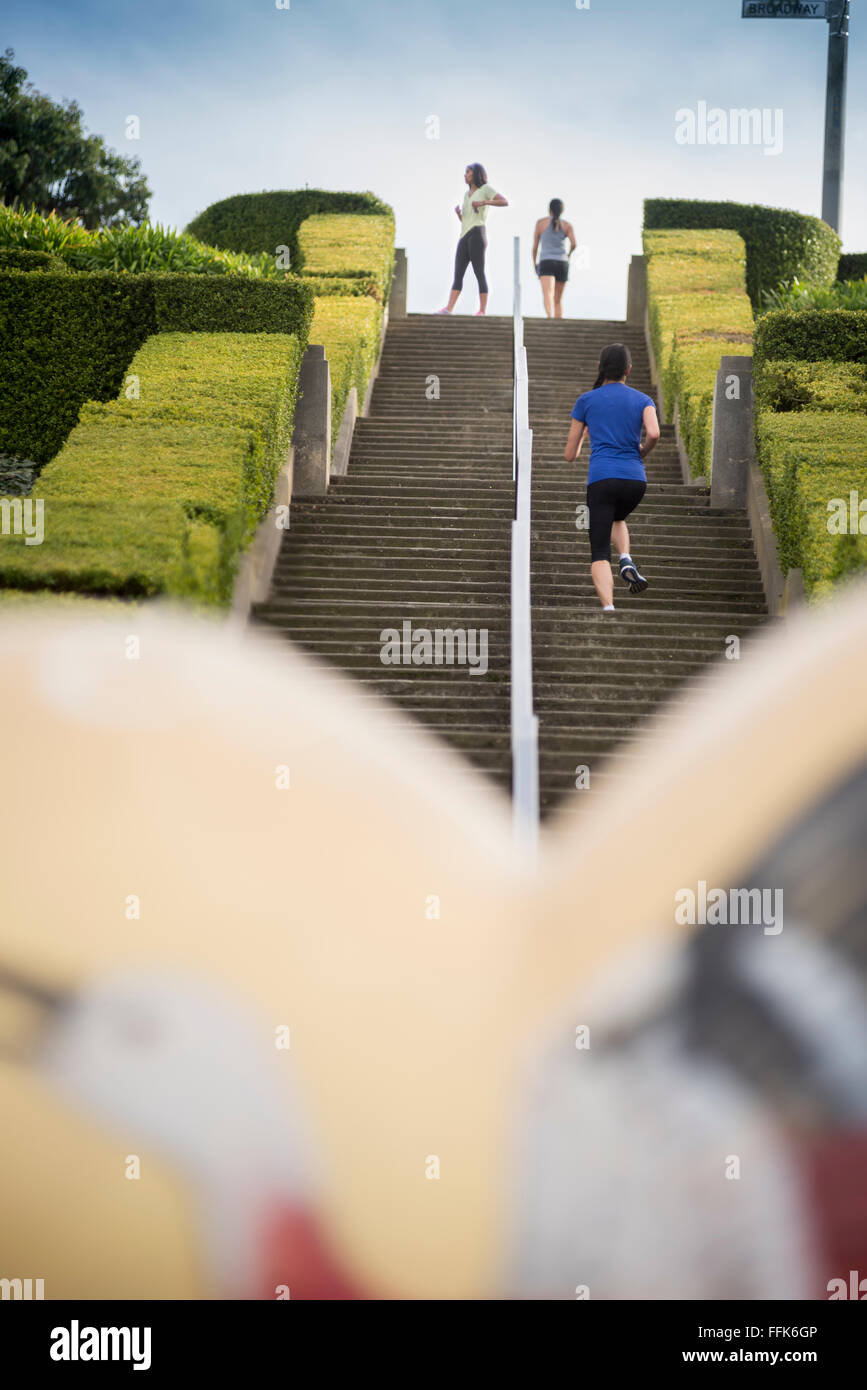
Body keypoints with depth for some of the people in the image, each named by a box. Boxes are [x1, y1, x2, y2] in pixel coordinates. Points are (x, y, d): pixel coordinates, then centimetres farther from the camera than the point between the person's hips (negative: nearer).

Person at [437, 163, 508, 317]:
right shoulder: (467, 194, 25)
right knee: (458, 274, -4)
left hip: (477, 233, -7)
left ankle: (482, 310, -11)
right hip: (464, 236, 7)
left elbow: (505, 202, -10)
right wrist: (458, 212, 5)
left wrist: (484, 202, -20)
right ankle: (449, 308, -13)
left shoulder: (486, 189, 4)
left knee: (479, 273, -10)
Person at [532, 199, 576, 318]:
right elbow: (574, 243, -7)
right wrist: (569, 254, 15)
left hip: (546, 264, -3)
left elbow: (535, 246, 9)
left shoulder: (541, 222, 6)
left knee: (548, 296, -23)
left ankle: (550, 317, -50)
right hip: (562, 264, 3)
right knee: (558, 300, 16)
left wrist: (534, 264, 23)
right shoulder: (567, 225, 8)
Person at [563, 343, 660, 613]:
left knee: (599, 554, -2)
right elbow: (654, 434, -9)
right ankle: (626, 559, 7)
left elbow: (569, 455, 13)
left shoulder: (585, 401, 11)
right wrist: (642, 453, 12)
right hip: (635, 479, 2)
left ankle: (608, 606, -25)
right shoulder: (642, 400, 12)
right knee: (617, 518, 35)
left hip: (601, 479, -2)